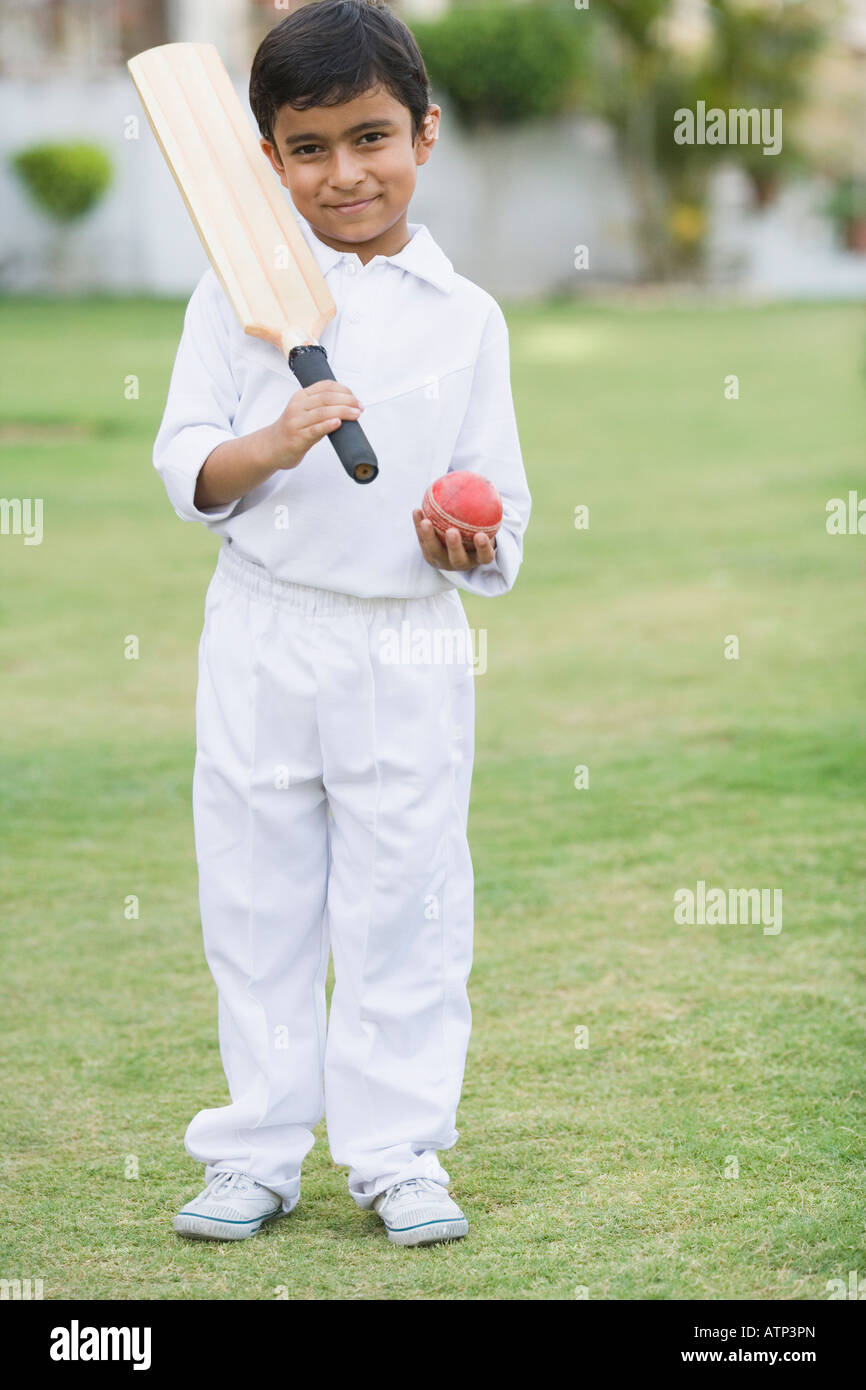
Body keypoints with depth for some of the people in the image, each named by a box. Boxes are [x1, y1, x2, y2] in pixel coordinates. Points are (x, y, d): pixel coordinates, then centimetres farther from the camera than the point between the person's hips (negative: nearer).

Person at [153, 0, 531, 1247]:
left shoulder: (464, 315, 2)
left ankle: (398, 1153, 16)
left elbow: (499, 497, 4)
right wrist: (267, 450, -23)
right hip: (264, 640, 0)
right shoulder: (238, 289, 1)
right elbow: (183, 466, -3)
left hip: (410, 649, 0)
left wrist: (473, 542, -18)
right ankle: (257, 1153, 18)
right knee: (257, 900, 7)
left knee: (406, 905, 4)